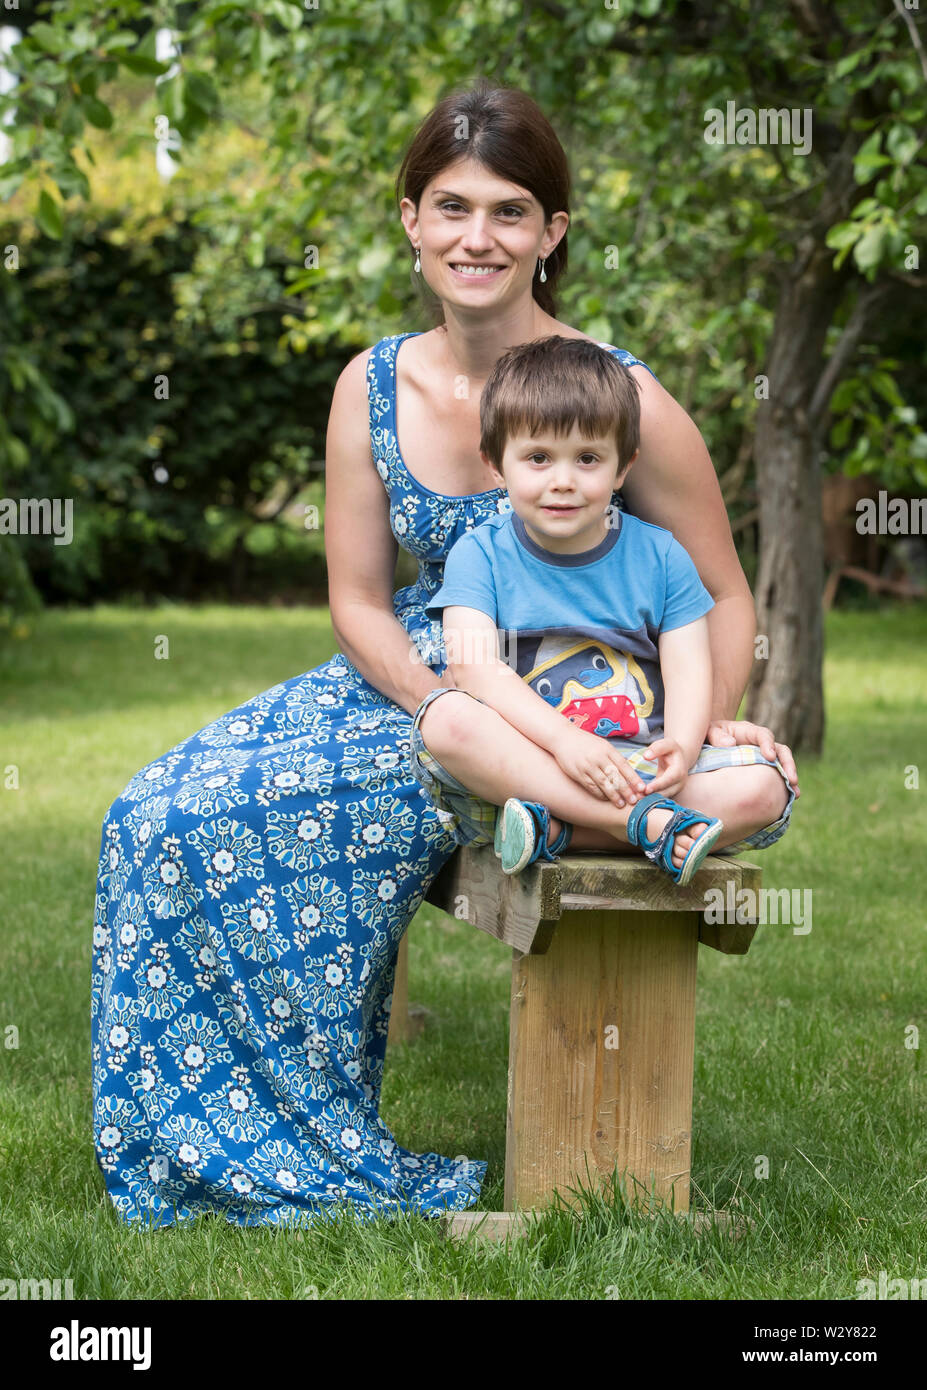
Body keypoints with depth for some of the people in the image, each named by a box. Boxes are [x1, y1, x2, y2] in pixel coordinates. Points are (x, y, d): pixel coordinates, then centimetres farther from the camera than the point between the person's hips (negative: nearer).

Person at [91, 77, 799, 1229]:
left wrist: (706, 725, -22)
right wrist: (449, 704, -16)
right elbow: (359, 602, 2)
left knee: (238, 816, -23)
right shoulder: (372, 388, 1)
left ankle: (337, 1162, -8)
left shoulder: (617, 395, -12)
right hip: (407, 688, 6)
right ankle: (207, 1148, -2)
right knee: (160, 812, -14)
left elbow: (721, 595, -4)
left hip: (561, 725, -6)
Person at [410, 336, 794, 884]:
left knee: (763, 792, -24)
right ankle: (648, 824, -36)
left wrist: (681, 747, -26)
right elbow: (476, 669, -14)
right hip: (522, 762, -1)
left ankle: (556, 833, -28)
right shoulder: (480, 554, 1)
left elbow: (689, 672, -2)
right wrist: (563, 739, -31)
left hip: (639, 764, 2)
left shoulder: (659, 555, 6)